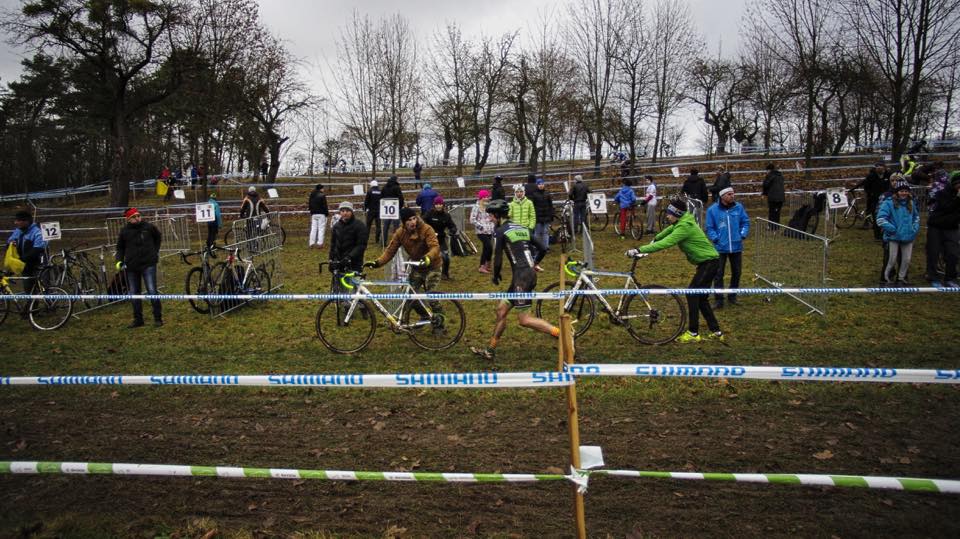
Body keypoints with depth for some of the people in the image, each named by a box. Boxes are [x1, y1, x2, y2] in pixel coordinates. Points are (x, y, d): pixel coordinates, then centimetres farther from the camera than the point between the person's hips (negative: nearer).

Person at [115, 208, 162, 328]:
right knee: (134, 294, 9)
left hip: (148, 264, -3)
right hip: (131, 266, 3)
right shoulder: (124, 231, 1)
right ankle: (138, 319, 21)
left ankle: (158, 318, 3)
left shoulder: (149, 227, -2)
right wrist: (119, 260, 1)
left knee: (152, 291, -8)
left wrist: (156, 251, 13)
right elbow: (120, 247, 14)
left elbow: (158, 237, 19)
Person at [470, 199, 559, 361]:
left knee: (525, 319, -8)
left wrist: (496, 276, 10)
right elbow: (542, 248, 17)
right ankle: (490, 350, 21)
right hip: (530, 273, 9)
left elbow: (498, 260, -9)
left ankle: (561, 333, -15)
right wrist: (533, 264, 31)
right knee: (501, 310, 14)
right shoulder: (522, 228, 17)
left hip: (521, 276, -9)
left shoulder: (500, 231, -6)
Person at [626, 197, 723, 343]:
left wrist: (638, 250, -33)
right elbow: (669, 230, 29)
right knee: (701, 298, 11)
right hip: (707, 262, 10)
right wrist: (655, 238, 40)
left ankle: (693, 333, -6)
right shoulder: (680, 223, 6)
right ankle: (716, 332, 17)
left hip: (709, 262, -10)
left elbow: (664, 244, -31)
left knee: (692, 294, -11)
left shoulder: (684, 227, -24)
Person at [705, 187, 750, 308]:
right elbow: (709, 228, -2)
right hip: (720, 247, -3)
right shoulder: (712, 209, -8)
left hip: (736, 247, 3)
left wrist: (743, 235, -5)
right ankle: (719, 299, 8)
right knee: (718, 274, 0)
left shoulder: (739, 207, -1)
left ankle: (732, 296, 29)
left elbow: (746, 222, 8)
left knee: (736, 272, 13)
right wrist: (716, 239, -13)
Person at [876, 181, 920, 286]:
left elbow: (916, 216, 26)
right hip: (893, 237, -5)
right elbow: (880, 219, -16)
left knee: (906, 260, 9)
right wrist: (892, 229, -17)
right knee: (892, 260, -1)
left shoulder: (911, 203, 9)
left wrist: (915, 228, 11)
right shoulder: (889, 203, -11)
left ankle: (901, 278, 27)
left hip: (908, 237, 5)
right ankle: (886, 279, 16)